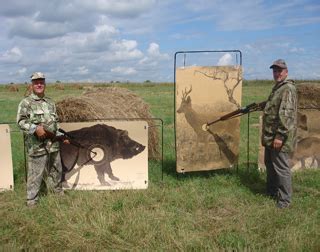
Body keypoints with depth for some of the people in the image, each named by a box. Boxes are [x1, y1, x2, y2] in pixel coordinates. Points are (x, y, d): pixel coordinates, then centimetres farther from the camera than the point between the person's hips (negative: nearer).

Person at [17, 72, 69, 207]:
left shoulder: (50, 102, 15)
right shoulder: (26, 102, -5)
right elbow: (20, 121, -13)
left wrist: (62, 135, 16)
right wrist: (35, 128, -25)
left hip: (53, 144, 6)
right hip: (37, 146, -6)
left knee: (56, 172, 18)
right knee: (35, 175, -1)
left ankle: (59, 195, 34)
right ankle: (32, 201, 11)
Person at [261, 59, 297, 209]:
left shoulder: (288, 89, -17)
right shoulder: (277, 87, 16)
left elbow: (286, 115, -25)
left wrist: (280, 136, -27)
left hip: (280, 137, -11)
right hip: (271, 136, 11)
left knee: (281, 168, -3)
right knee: (270, 164, 20)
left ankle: (284, 199, 9)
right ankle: (272, 191, 36)